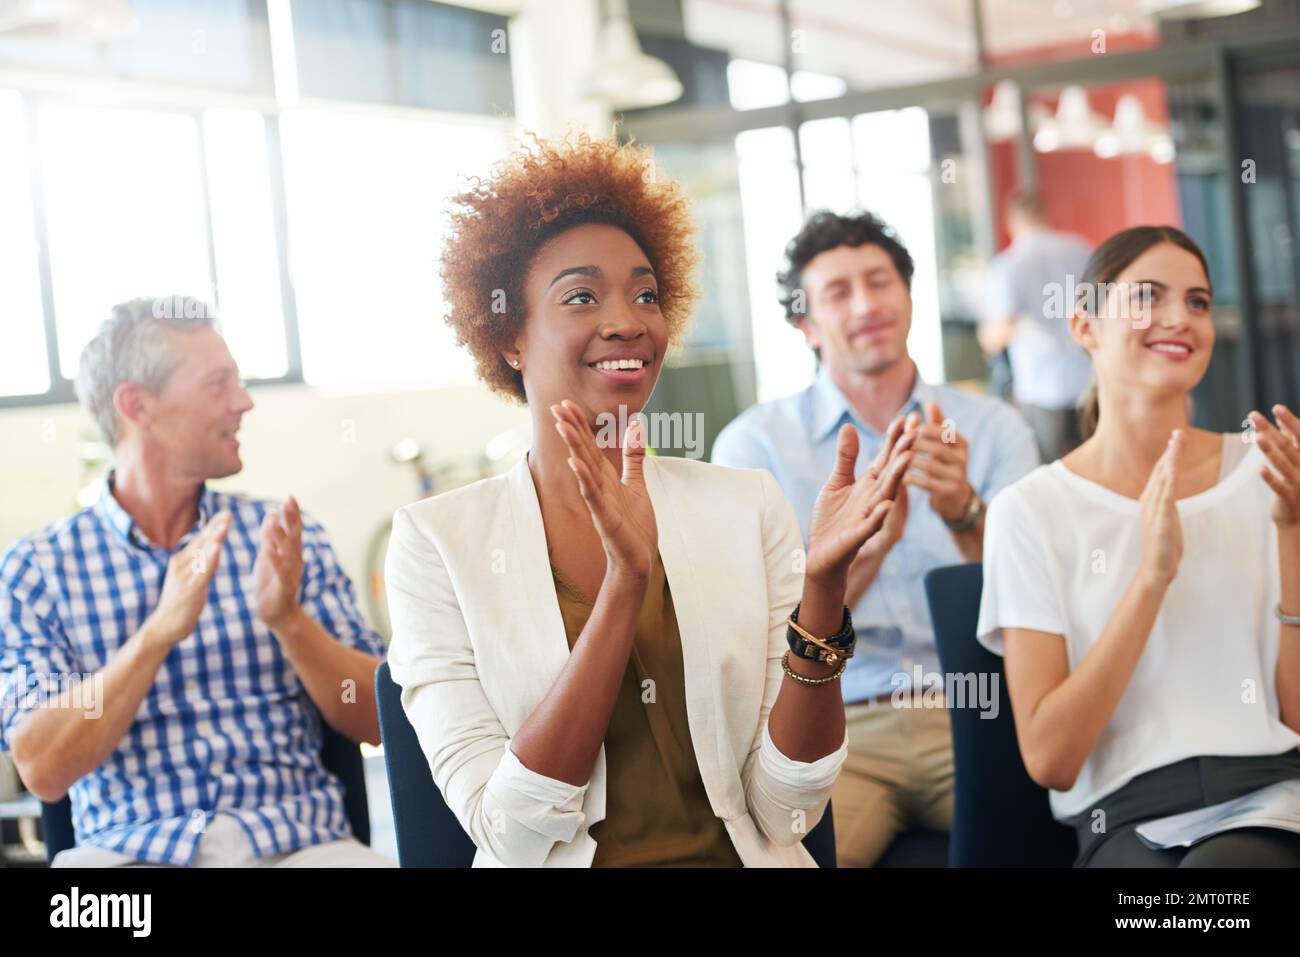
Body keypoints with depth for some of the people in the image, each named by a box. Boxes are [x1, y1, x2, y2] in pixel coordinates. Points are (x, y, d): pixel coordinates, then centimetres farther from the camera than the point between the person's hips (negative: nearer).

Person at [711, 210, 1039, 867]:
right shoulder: (754, 443, 6)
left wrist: (964, 512, -21)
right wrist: (871, 540, -24)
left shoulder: (993, 429, 11)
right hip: (836, 727, -1)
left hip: (973, 715, 2)